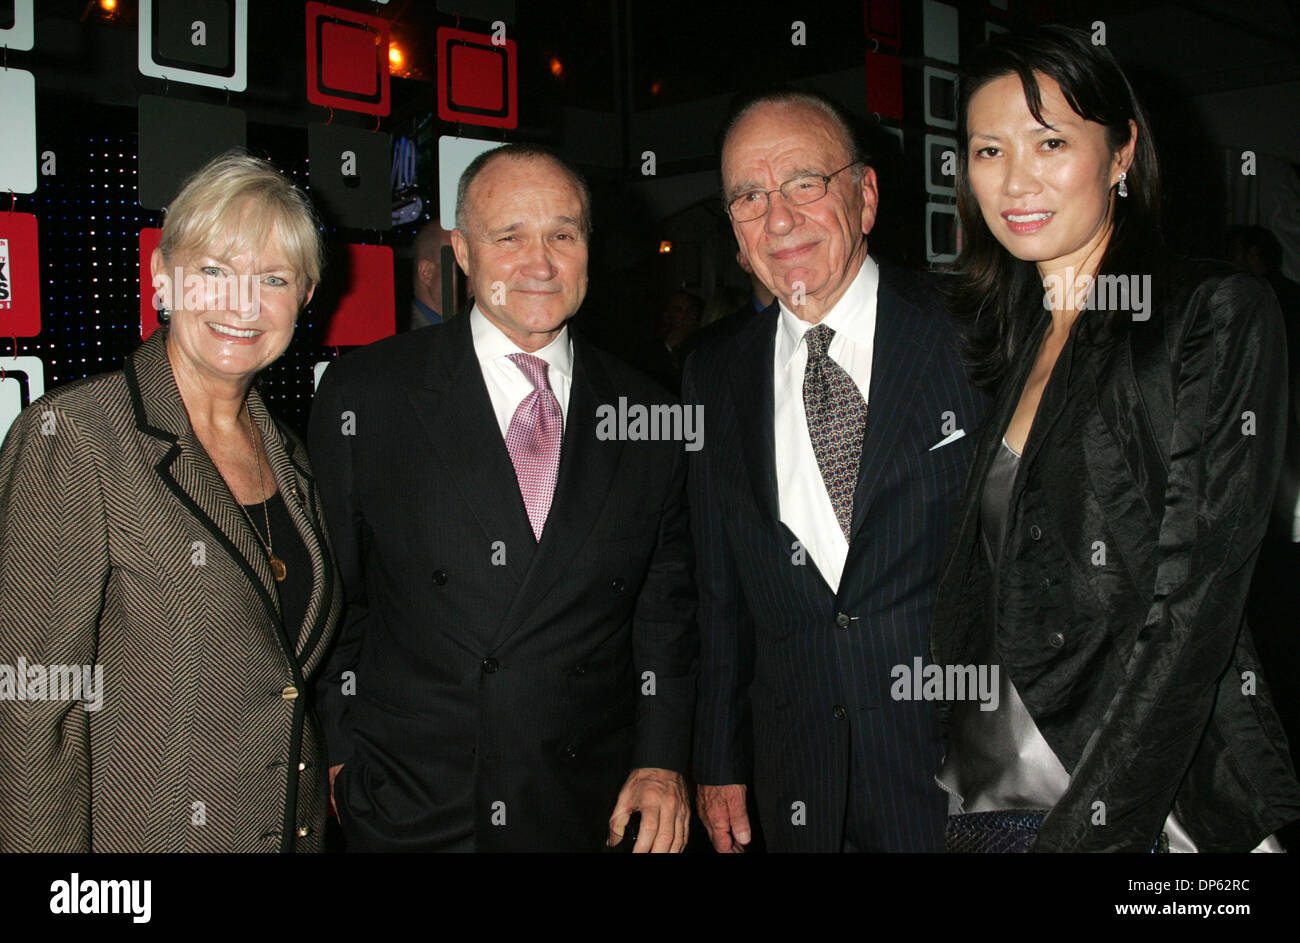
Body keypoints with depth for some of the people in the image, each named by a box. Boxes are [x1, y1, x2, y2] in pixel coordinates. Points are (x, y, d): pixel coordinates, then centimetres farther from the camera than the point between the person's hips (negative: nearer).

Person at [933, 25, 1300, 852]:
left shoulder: (1220, 317, -8)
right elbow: (981, 592, 8)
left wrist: (1085, 829, -19)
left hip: (1161, 803, -5)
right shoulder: (1002, 343, 9)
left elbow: (1192, 604, -15)